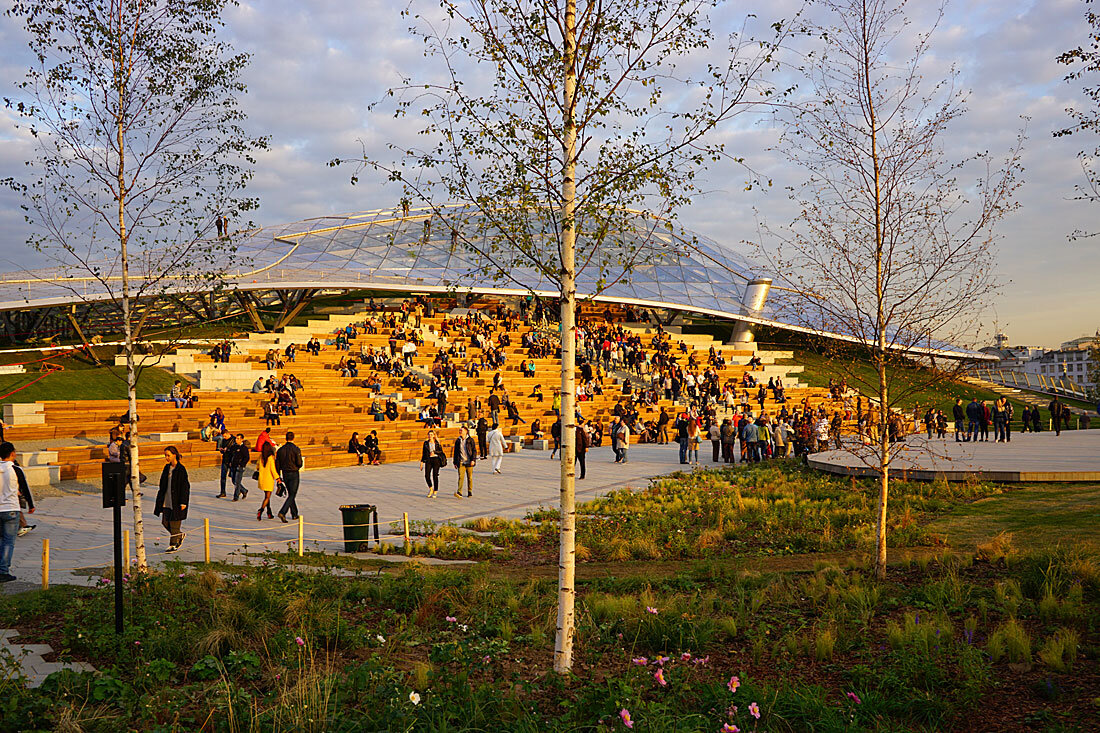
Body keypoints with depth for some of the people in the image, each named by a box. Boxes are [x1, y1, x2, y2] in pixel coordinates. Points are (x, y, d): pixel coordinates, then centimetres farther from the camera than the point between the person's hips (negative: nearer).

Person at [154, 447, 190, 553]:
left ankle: (173, 544, 10)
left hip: (176, 501, -7)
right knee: (165, 522, 10)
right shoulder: (167, 467, 7)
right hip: (167, 500, 7)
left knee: (174, 522, -1)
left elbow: (185, 487, -14)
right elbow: (163, 484, 16)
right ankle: (180, 535, 31)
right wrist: (161, 499, 17)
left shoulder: (181, 469, -14)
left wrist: (183, 502, -16)